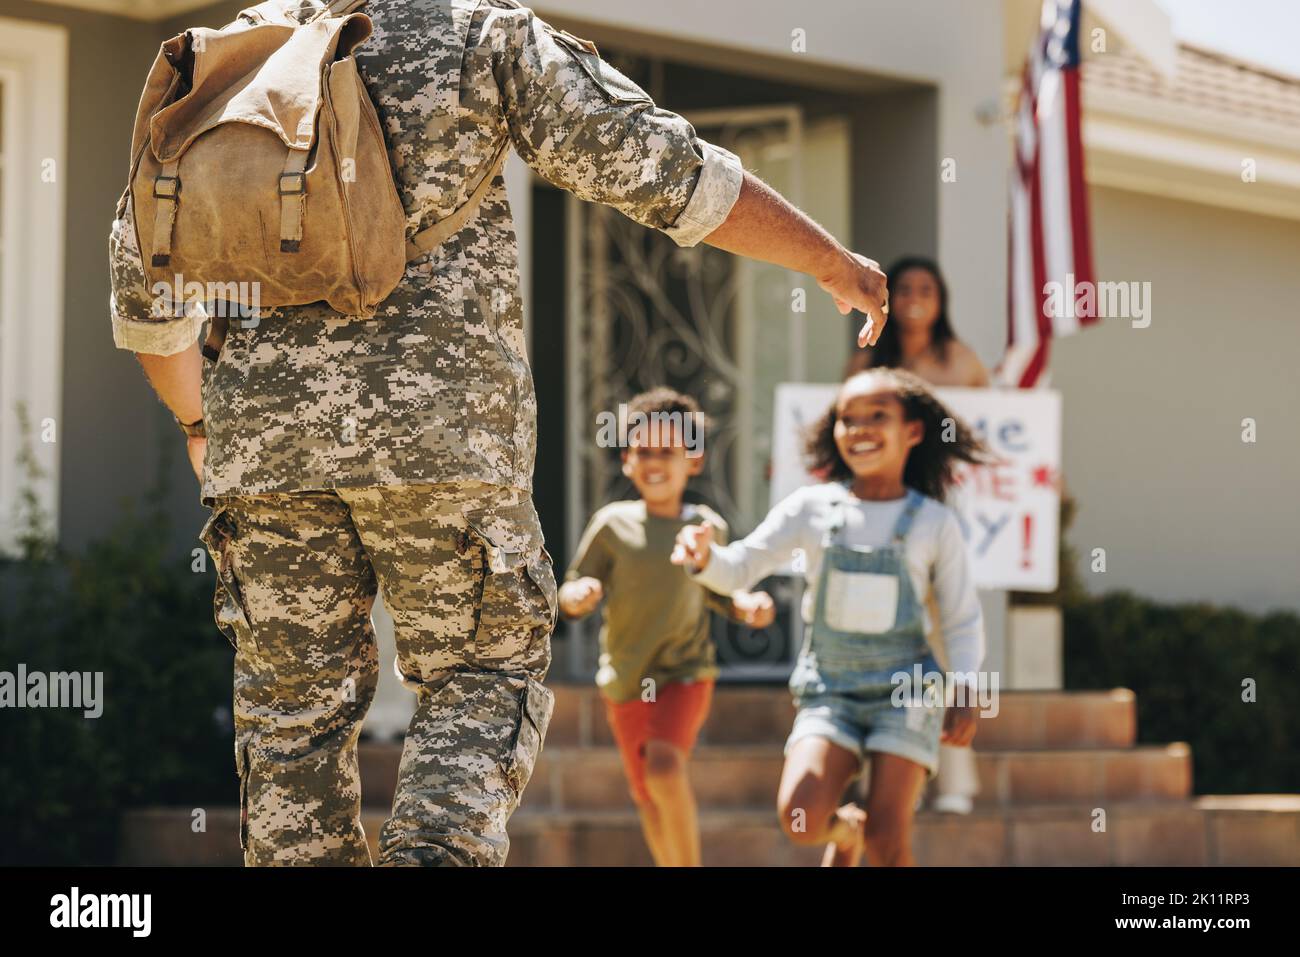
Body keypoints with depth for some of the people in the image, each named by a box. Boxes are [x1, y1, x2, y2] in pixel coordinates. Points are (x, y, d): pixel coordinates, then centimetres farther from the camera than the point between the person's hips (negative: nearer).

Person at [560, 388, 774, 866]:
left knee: (665, 766, -27)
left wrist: (747, 606, -9)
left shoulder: (707, 527, -4)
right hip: (625, 682, 2)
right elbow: (571, 596, -2)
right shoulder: (613, 523, -6)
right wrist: (579, 595, -25)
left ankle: (690, 867, -12)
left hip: (686, 674, -2)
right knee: (650, 803, 11)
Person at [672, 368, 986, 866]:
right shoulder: (812, 508, -2)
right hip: (829, 692, 1)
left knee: (886, 836, -13)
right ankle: (846, 830, 19)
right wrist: (705, 557, -27)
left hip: (904, 693, -1)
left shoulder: (935, 523, -3)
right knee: (801, 818, -18)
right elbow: (740, 567, -5)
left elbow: (962, 620, 5)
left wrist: (964, 689, -9)